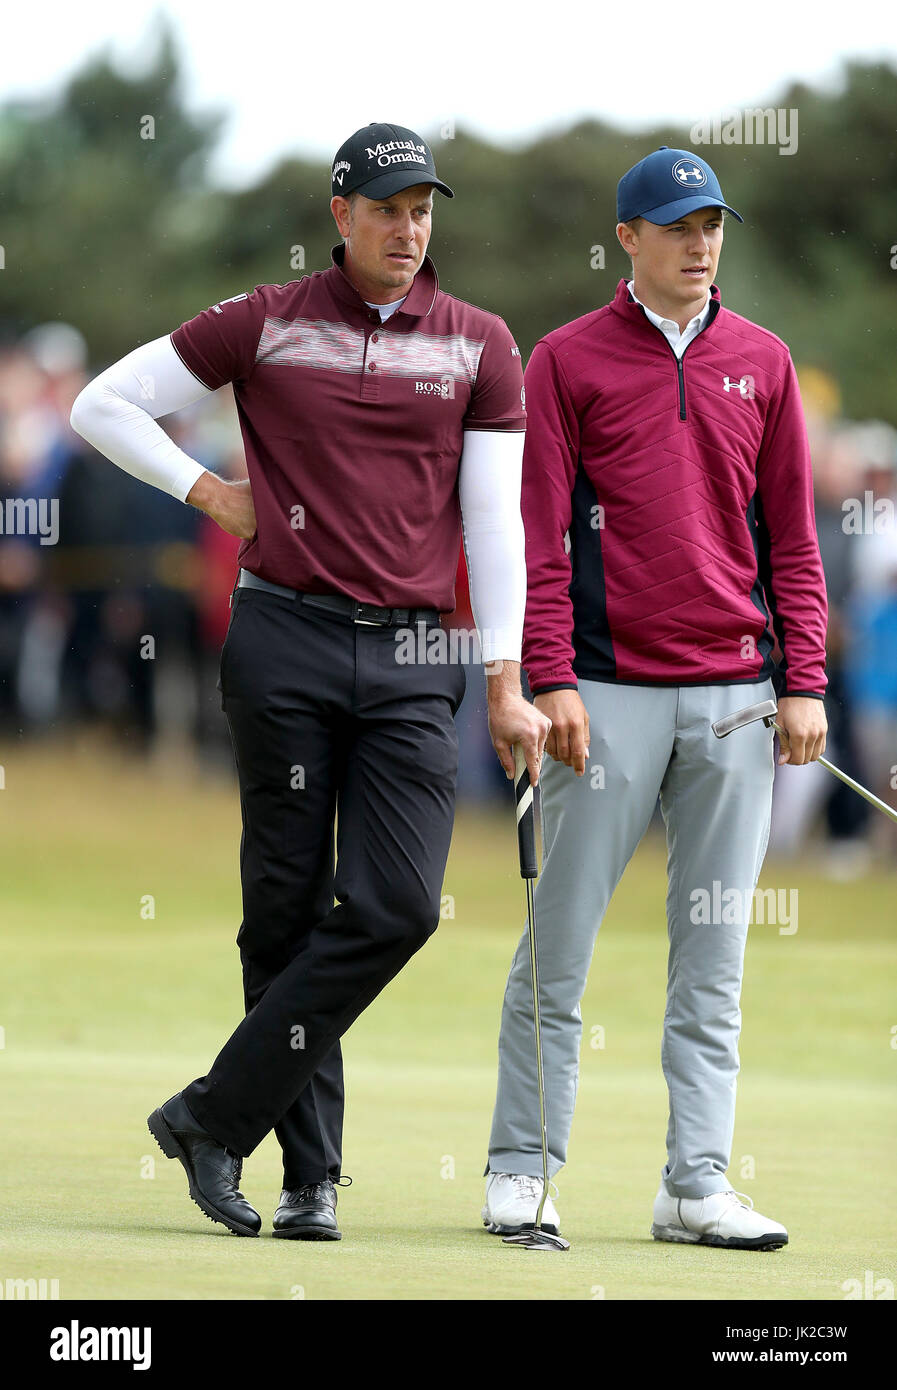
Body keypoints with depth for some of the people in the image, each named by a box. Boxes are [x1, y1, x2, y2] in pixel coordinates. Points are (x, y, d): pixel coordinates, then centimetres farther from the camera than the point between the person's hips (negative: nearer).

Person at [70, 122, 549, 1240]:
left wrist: (505, 686, 0)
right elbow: (103, 405, 9)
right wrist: (211, 494, 1)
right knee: (289, 912, -1)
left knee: (396, 906, -13)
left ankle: (213, 1118, -4)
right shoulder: (264, 325, 4)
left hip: (412, 656, 1)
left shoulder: (479, 346, 9)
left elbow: (494, 516, 6)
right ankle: (312, 1176, 6)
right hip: (285, 642, -1)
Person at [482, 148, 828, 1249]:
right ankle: (520, 1168, 5)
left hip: (734, 696, 3)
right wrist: (550, 681, -11)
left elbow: (791, 533, 12)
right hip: (610, 692, -3)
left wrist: (803, 682, 3)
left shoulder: (761, 362, 12)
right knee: (559, 941, -2)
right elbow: (538, 535, -2)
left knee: (713, 957, 3)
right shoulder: (567, 361, 2)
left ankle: (697, 1182, 5)